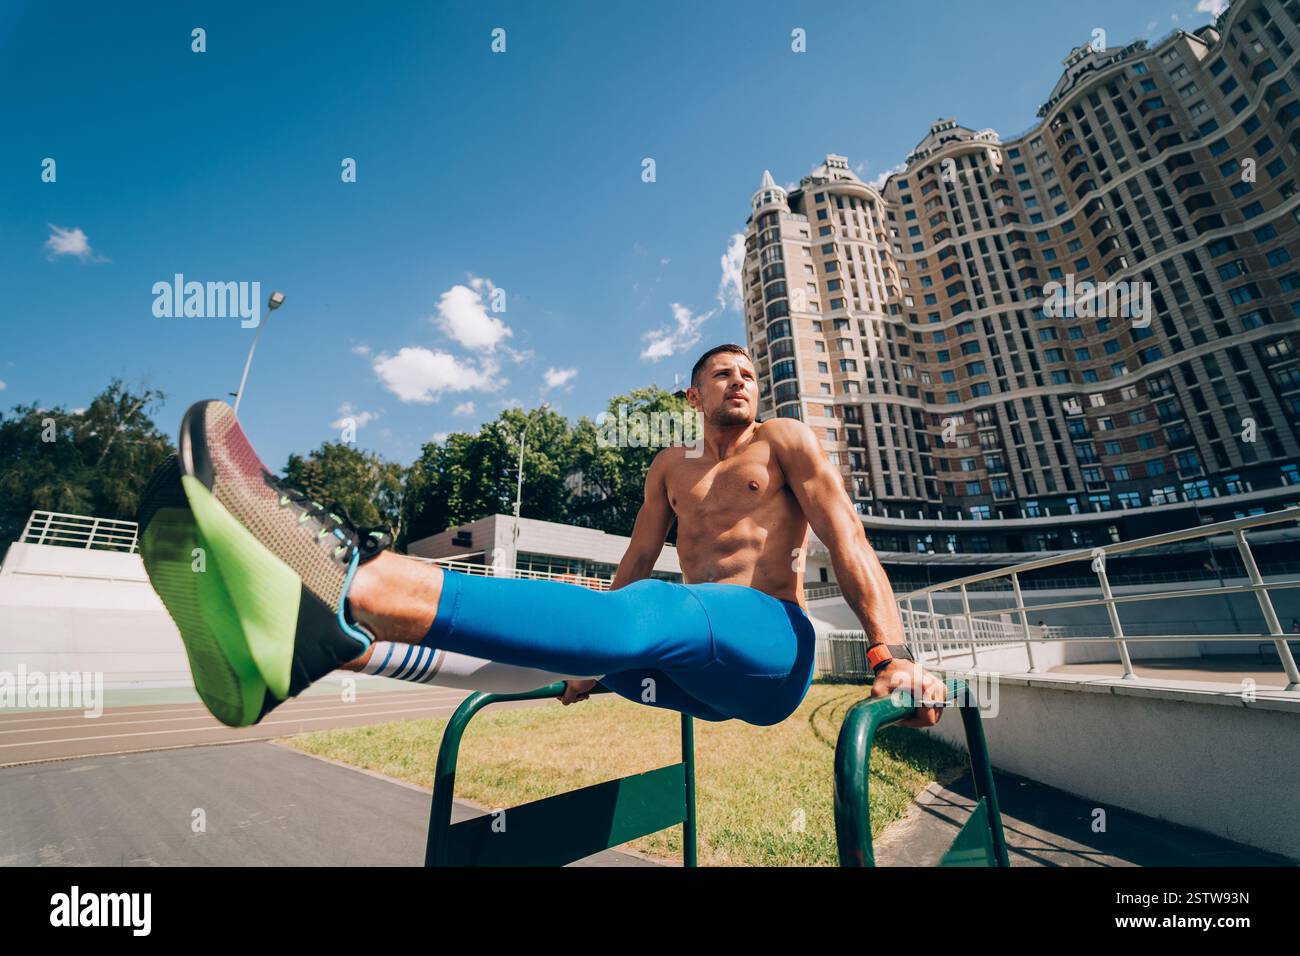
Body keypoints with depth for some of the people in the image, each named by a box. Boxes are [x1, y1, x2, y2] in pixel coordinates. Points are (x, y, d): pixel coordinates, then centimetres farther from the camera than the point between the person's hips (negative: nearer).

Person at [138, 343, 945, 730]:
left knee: (638, 618, -36)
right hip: (690, 672, 5)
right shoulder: (671, 469, 19)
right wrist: (593, 661, 16)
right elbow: (638, 561, 17)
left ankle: (350, 587, -51)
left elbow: (847, 540, -2)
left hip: (773, 643, -4)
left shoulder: (786, 442, 8)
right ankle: (325, 636, -38)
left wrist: (894, 654, -12)